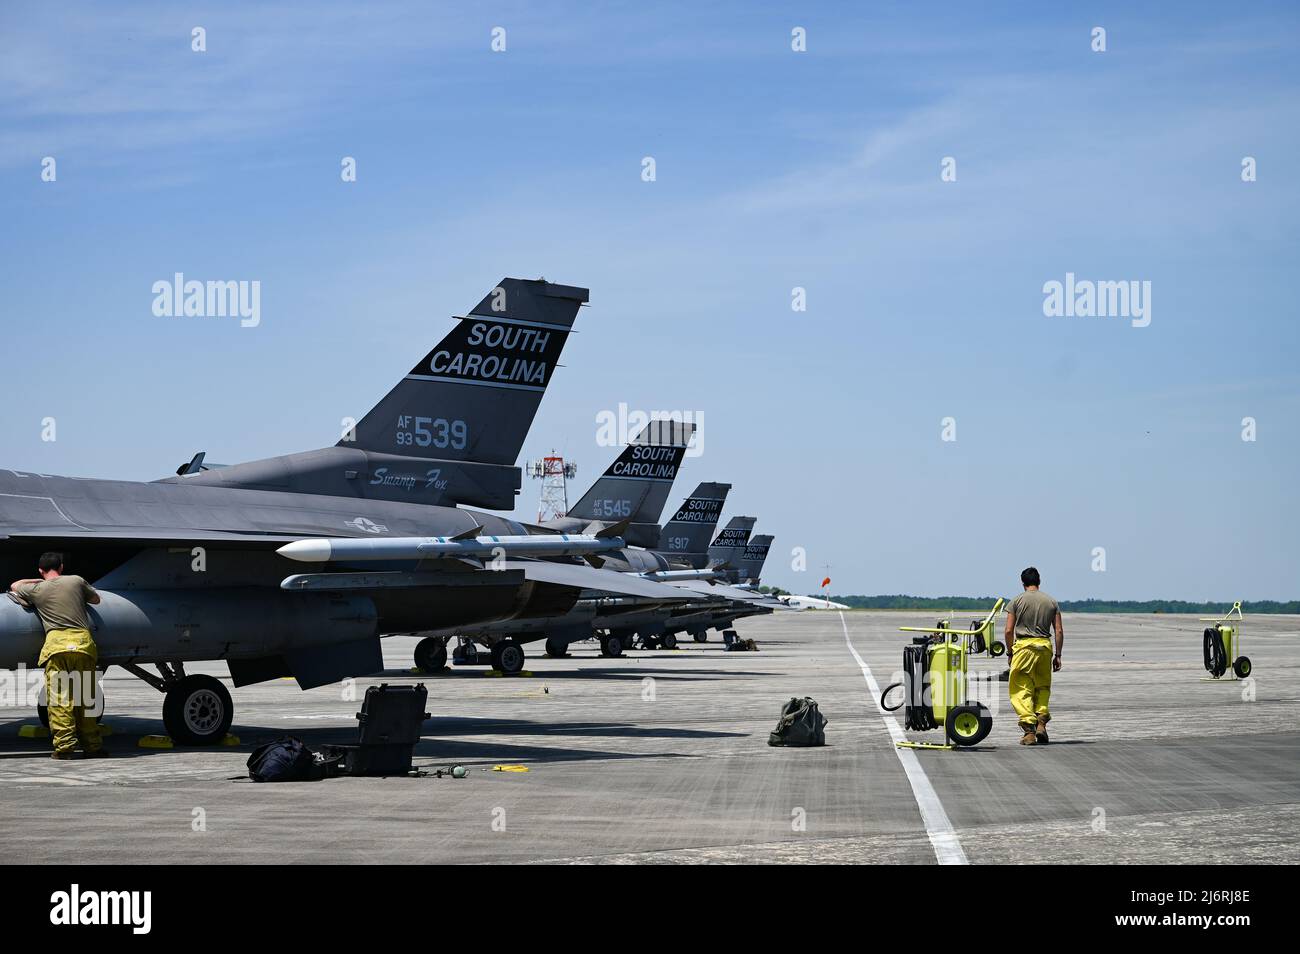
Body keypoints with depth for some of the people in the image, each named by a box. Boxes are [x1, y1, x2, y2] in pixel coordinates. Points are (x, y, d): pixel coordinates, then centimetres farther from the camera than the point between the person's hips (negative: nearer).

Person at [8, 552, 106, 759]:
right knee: (85, 698, 8)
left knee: (59, 697, -2)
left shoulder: (36, 589, 13)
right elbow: (96, 599, 32)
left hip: (57, 642, -2)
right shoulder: (76, 581, 14)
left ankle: (64, 746, -9)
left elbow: (15, 586, 34)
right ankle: (92, 746, 11)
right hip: (83, 641, 2)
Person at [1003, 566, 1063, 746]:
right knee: (1043, 687, 18)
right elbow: (1059, 631, 6)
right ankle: (1041, 721, 3)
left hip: (1024, 645, -3)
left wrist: (1010, 652, 9)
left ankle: (1029, 730, -9)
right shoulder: (1051, 602, 9)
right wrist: (1058, 655, 12)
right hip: (1044, 645, 3)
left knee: (1022, 690, -1)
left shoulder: (1017, 601, 2)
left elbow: (1009, 630, -2)